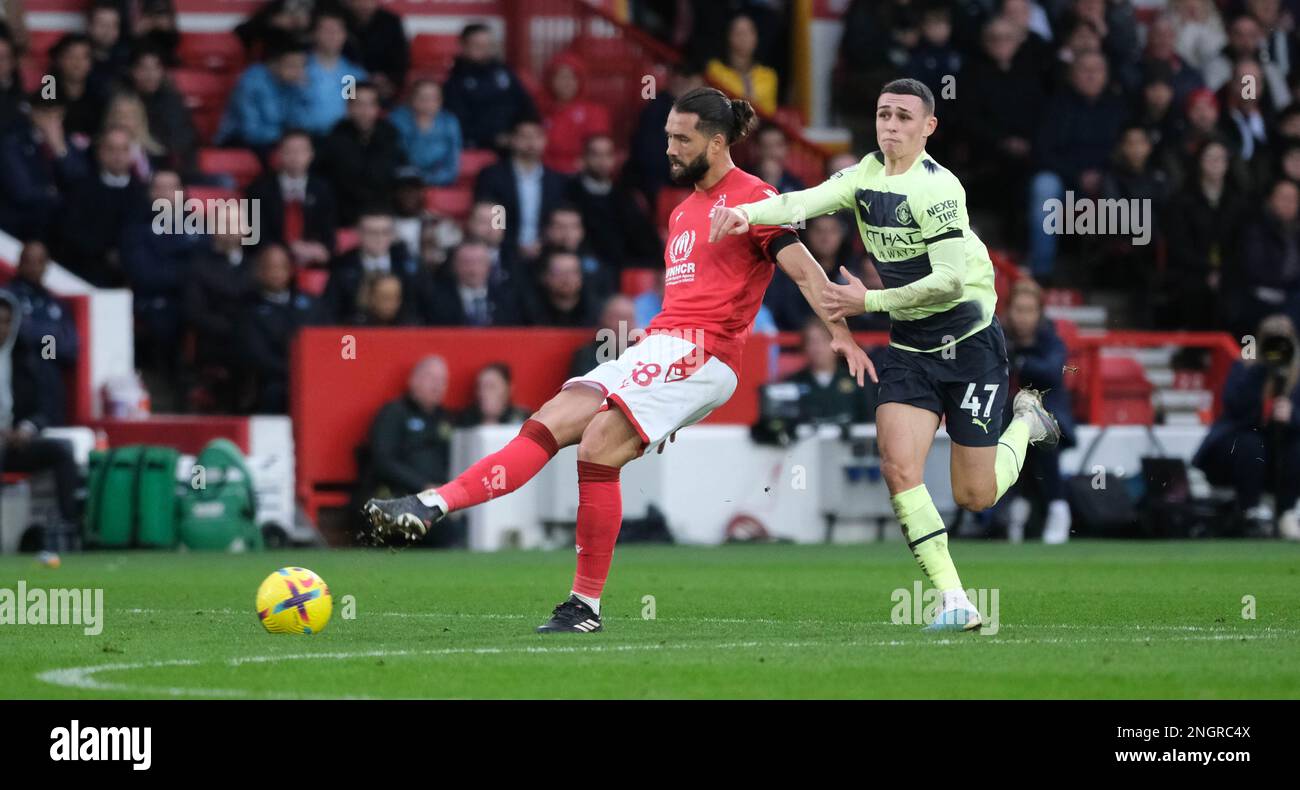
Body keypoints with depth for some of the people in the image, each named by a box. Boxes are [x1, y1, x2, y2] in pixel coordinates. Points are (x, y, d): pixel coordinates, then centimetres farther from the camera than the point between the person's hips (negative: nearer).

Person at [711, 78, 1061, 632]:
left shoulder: (936, 187, -19)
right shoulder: (867, 176, 3)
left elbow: (951, 280, -23)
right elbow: (805, 203, -9)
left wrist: (869, 302, -24)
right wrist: (747, 212, -29)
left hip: (969, 343, -6)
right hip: (909, 348, 6)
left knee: (974, 497, 1)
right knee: (899, 467, -17)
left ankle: (1026, 421, 34)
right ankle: (954, 600, -12)